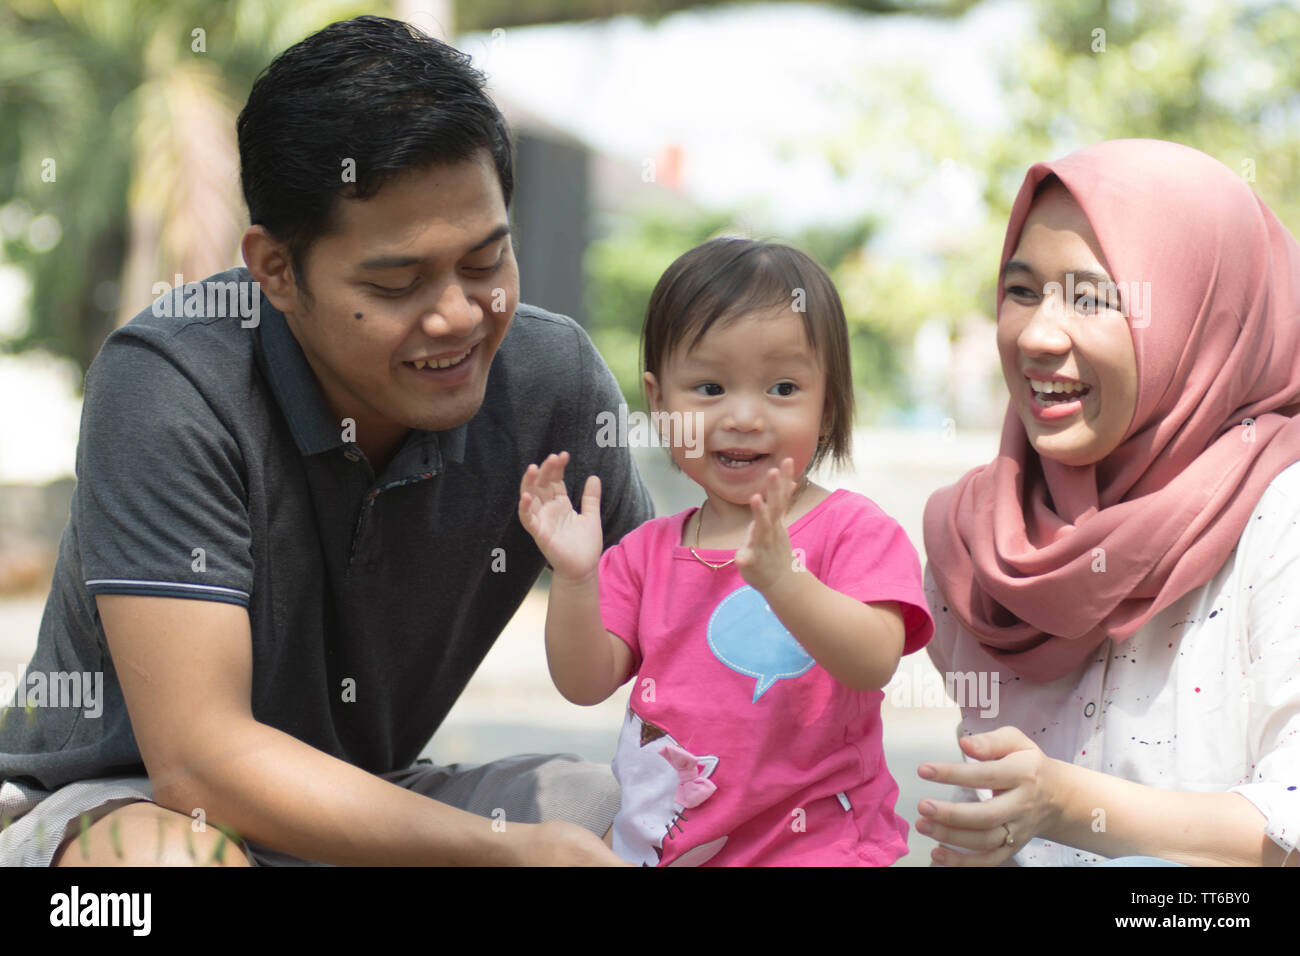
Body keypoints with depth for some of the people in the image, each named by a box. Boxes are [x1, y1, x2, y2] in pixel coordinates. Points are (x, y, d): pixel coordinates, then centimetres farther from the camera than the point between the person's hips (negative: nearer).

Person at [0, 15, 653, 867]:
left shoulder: (551, 377, -12)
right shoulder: (167, 389, -26)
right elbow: (199, 757, -29)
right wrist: (515, 849, -33)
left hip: (364, 804, 4)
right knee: (165, 854, -37)